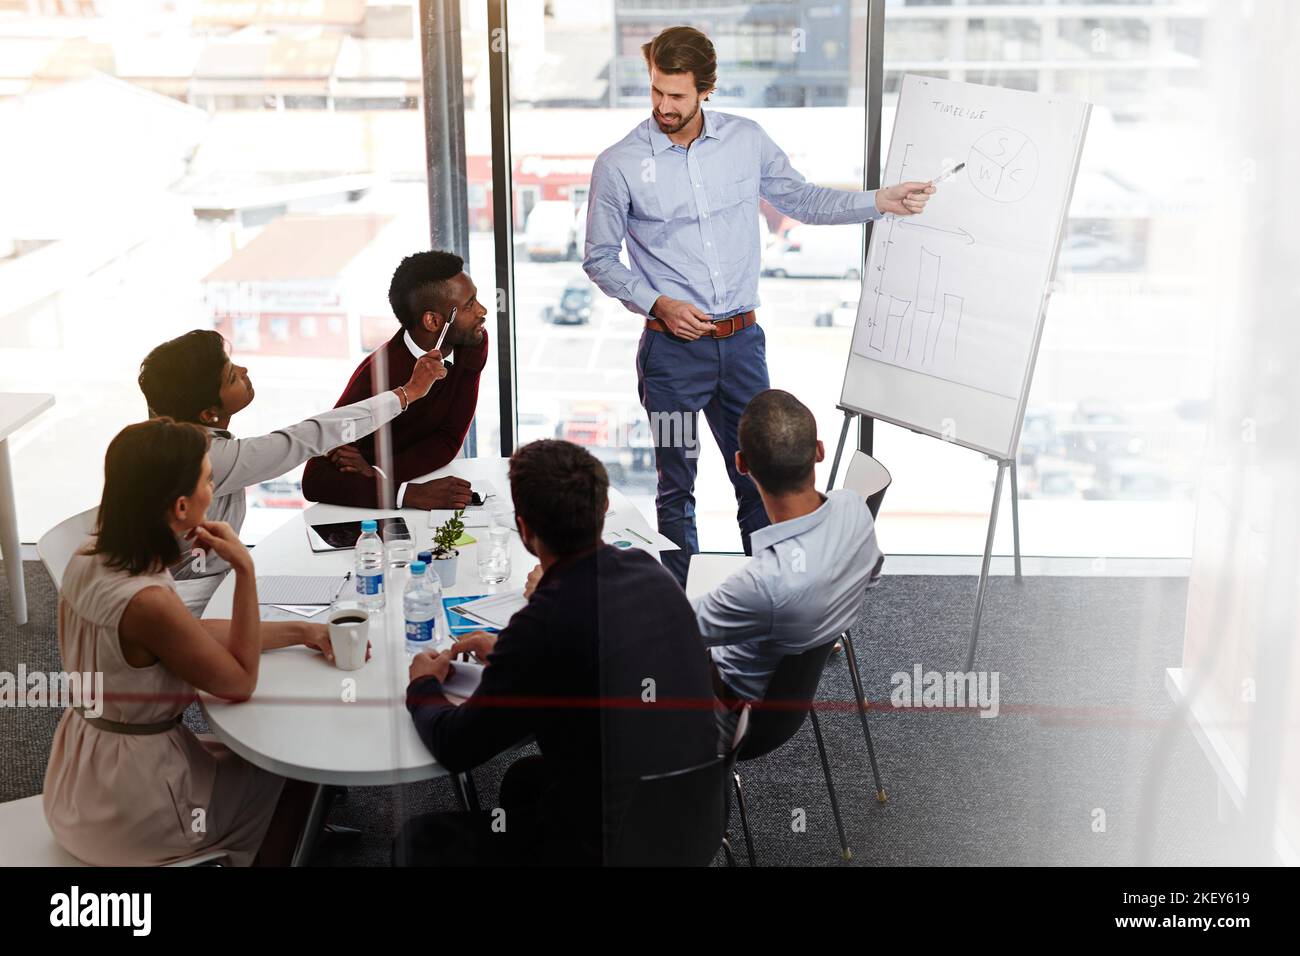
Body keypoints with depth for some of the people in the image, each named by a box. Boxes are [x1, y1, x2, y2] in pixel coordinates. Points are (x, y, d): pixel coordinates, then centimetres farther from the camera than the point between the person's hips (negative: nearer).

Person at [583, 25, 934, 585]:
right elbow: (599, 259, 0)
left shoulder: (746, 139, 2)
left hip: (741, 340, 2)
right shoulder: (619, 165, -7)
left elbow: (800, 200, 14)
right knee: (676, 482, 9)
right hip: (672, 349, -2)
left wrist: (880, 202, 3)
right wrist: (658, 304, -12)